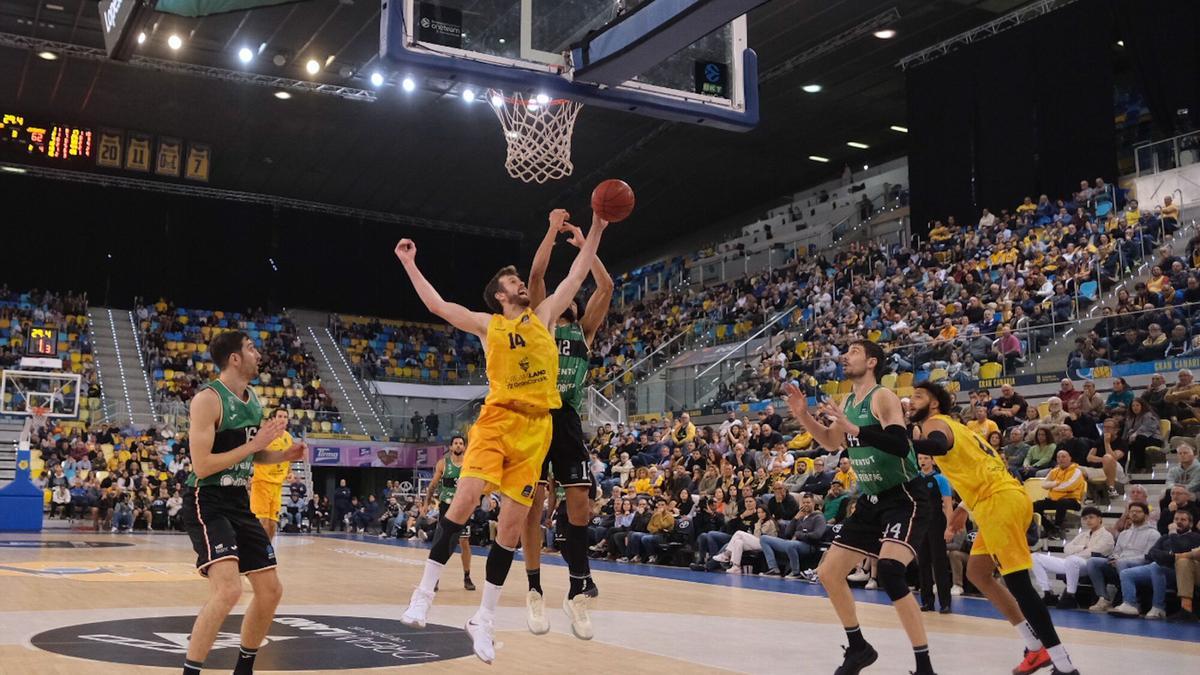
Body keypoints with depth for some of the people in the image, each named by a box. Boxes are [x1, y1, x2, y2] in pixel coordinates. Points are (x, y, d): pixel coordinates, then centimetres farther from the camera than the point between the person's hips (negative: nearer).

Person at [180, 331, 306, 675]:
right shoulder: (208, 398, -17)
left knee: (271, 590, 10)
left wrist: (284, 456, 3)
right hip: (207, 503, -9)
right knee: (228, 589, -26)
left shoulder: (254, 400, 9)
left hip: (239, 503, 9)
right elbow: (202, 466, -22)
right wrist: (255, 443, -22)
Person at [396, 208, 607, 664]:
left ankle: (484, 619, 11)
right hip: (497, 420, -2)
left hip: (536, 427, 2)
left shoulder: (544, 316, 16)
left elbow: (577, 274, 17)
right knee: (466, 498, -22)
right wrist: (409, 264, 10)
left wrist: (596, 228, 15)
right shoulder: (487, 324, 11)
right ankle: (425, 590, -7)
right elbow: (436, 305, 10)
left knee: (512, 526, 2)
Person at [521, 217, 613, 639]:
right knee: (533, 504, -2)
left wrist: (583, 244, 16)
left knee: (580, 503, -2)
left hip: (568, 421, 3)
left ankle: (577, 592, 4)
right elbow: (536, 274, 1)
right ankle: (535, 592, 5)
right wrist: (553, 229, 7)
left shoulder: (584, 331, 19)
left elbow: (606, 287, 12)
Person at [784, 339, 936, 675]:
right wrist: (803, 415, 10)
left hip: (905, 498, -9)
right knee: (828, 572, 9)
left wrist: (853, 429, -36)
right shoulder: (849, 401, 10)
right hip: (872, 501, 9)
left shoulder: (883, 397, -16)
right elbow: (832, 442, 25)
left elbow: (901, 446, -31)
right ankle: (859, 647, 27)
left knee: (888, 570, -31)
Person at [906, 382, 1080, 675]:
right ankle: (1036, 648, 18)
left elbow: (938, 445, -30)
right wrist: (962, 509, 35)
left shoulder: (934, 423, -3)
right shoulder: (950, 425, 25)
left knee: (1017, 581, -11)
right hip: (1001, 499, 10)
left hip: (1001, 501, -10)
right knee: (977, 573, 18)